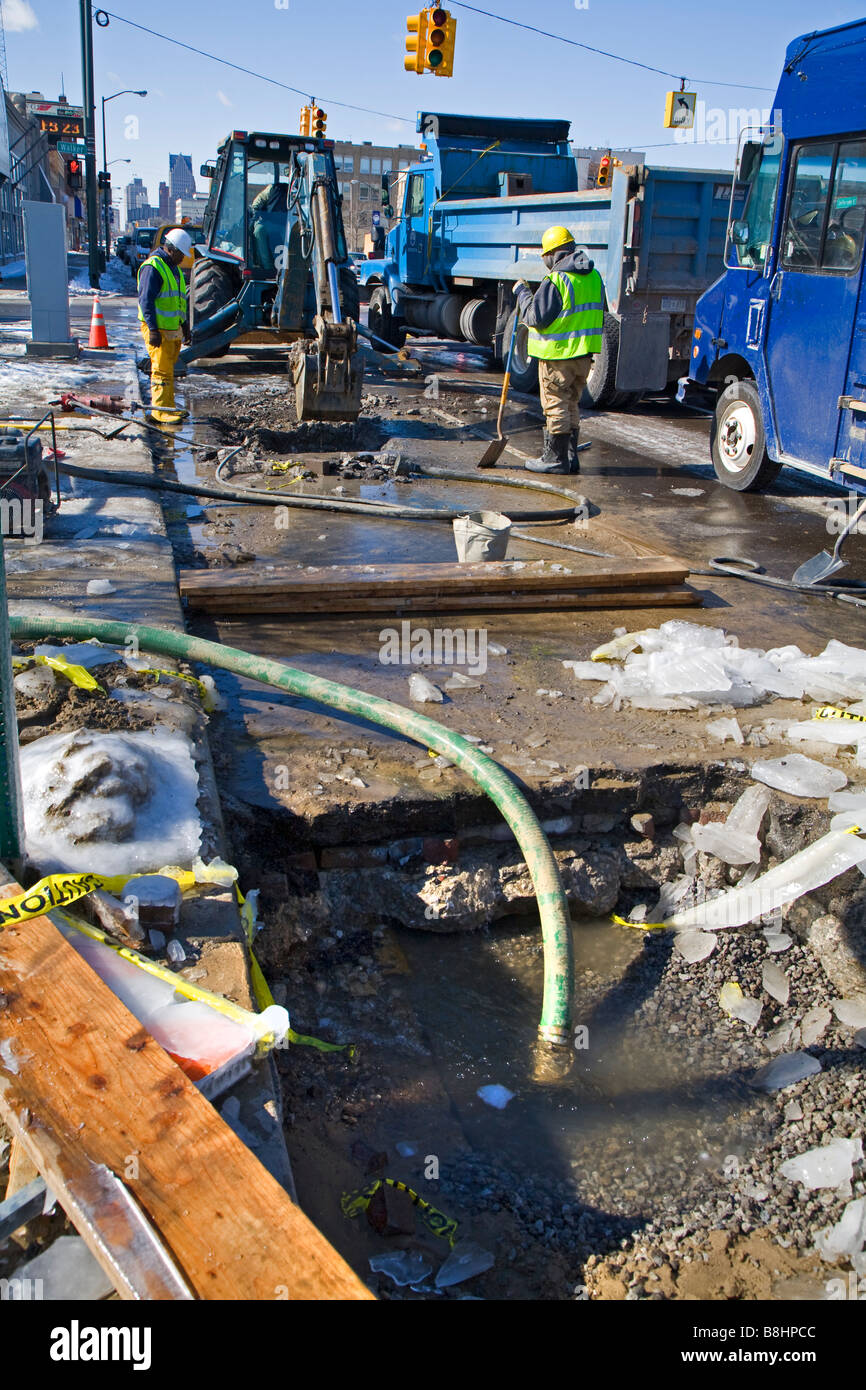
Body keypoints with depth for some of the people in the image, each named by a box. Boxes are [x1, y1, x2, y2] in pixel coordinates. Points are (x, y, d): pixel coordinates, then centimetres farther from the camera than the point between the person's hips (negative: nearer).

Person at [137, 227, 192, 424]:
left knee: (168, 369, 12)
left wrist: (185, 325, 26)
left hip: (173, 329, 9)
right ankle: (160, 409, -6)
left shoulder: (174, 268, 18)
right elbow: (145, 300, -18)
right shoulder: (153, 267, -13)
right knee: (162, 370, -9)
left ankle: (168, 407, 18)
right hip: (158, 329, -9)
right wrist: (153, 330, -23)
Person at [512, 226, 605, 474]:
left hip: (558, 354, -7)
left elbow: (535, 318, -16)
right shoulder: (594, 277, 9)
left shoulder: (555, 281, -16)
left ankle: (555, 458, 6)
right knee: (572, 405, 15)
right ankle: (570, 457, 19)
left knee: (556, 406, 1)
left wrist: (522, 292, -2)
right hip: (584, 354, 8)